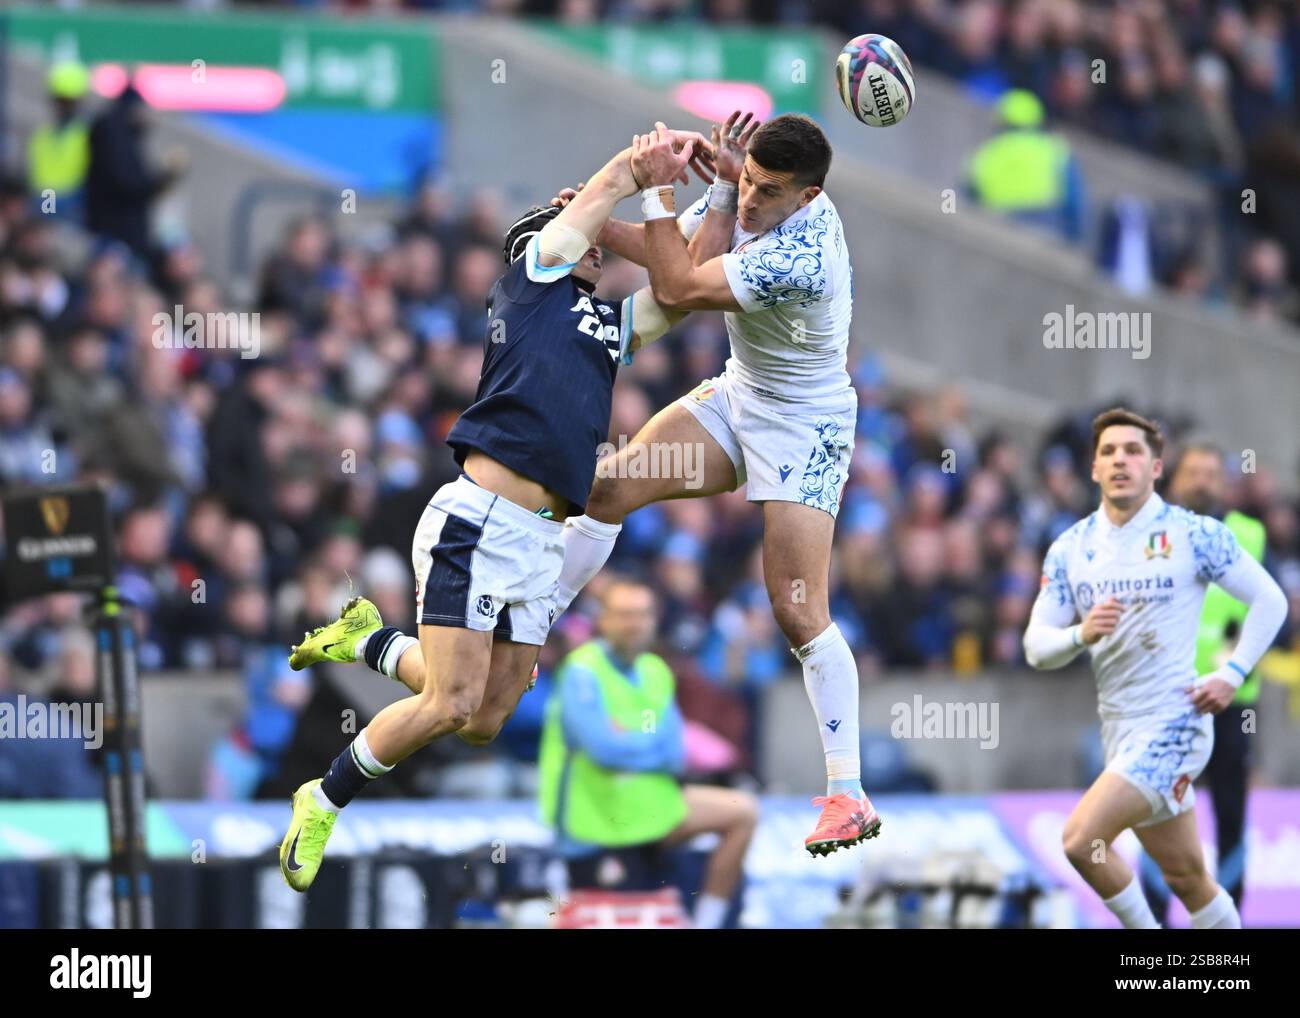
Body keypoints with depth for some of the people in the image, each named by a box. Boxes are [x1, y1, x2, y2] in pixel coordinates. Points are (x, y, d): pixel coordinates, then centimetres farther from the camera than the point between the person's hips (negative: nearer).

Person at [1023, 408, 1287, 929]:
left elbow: (1270, 600, 0)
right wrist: (1081, 635, -17)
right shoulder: (1070, 548, 6)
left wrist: (1232, 674, -9)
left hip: (1174, 722, -6)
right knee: (1186, 876, 13)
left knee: (1081, 839, -20)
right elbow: (1036, 647, 4)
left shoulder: (1193, 534, -7)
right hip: (1119, 727, 6)